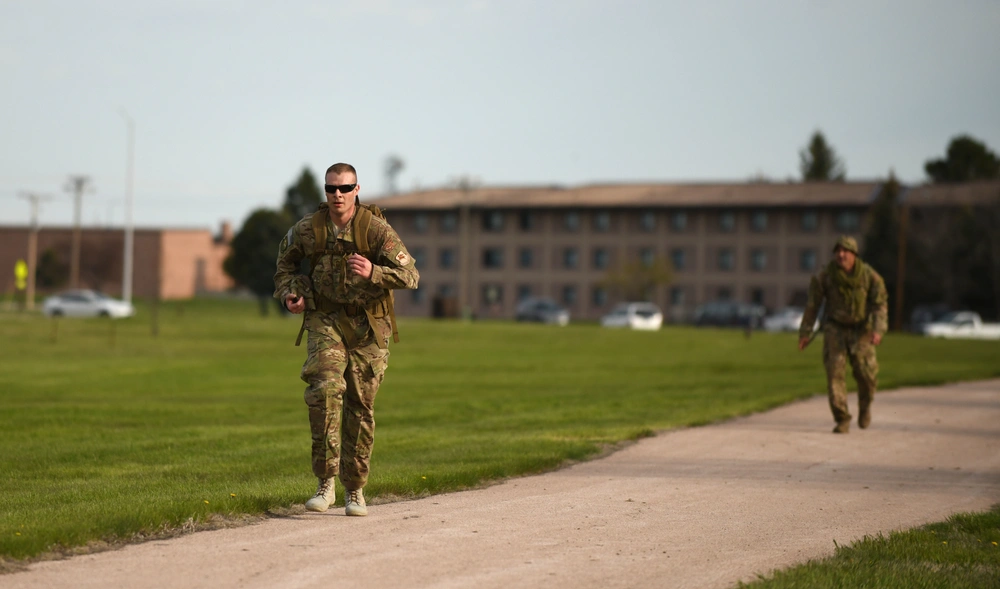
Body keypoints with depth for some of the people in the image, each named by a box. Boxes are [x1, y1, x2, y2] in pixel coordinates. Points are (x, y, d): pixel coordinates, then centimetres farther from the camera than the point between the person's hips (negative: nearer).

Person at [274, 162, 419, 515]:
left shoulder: (376, 229, -12)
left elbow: (410, 276, -18)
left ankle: (354, 489, 19)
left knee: (361, 406, 4)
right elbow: (287, 257, 19)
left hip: (367, 325, 0)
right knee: (325, 388, -23)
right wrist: (288, 293, 2)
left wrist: (373, 272, -34)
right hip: (325, 319, 1)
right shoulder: (308, 229, -4)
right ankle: (326, 482, -17)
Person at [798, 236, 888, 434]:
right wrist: (805, 332, -2)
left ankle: (865, 404, 27)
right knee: (834, 372, -13)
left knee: (866, 373, -6)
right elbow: (813, 304, -3)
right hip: (835, 329, 0)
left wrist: (878, 330, -25)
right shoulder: (825, 276, -12)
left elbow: (880, 304, -10)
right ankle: (842, 420, -7)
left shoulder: (869, 275, -12)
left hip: (861, 330, 0)